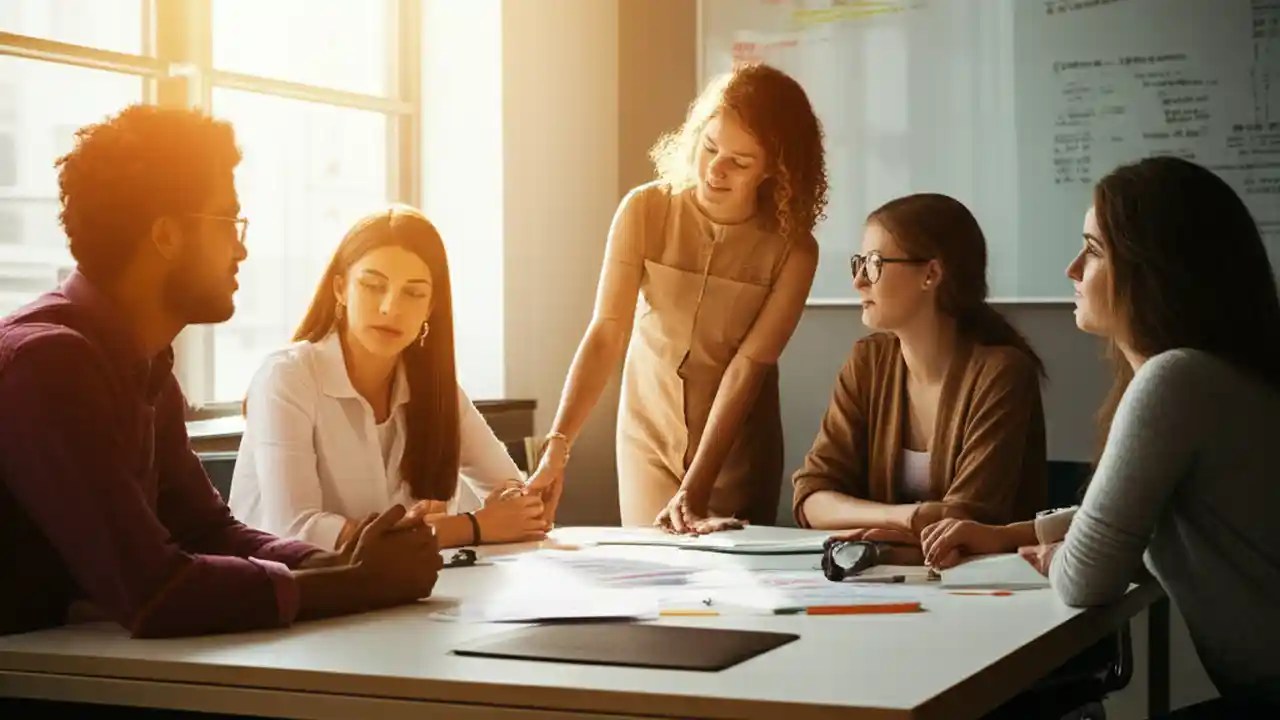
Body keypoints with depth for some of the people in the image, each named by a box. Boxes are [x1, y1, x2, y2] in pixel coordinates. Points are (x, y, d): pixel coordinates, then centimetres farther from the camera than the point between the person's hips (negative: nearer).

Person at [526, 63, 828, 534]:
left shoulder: (792, 250, -16)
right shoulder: (644, 211, -15)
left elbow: (747, 369, -19)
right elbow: (606, 335, -20)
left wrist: (696, 488, -25)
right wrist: (556, 449, -30)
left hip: (737, 448, -1)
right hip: (648, 436, 1)